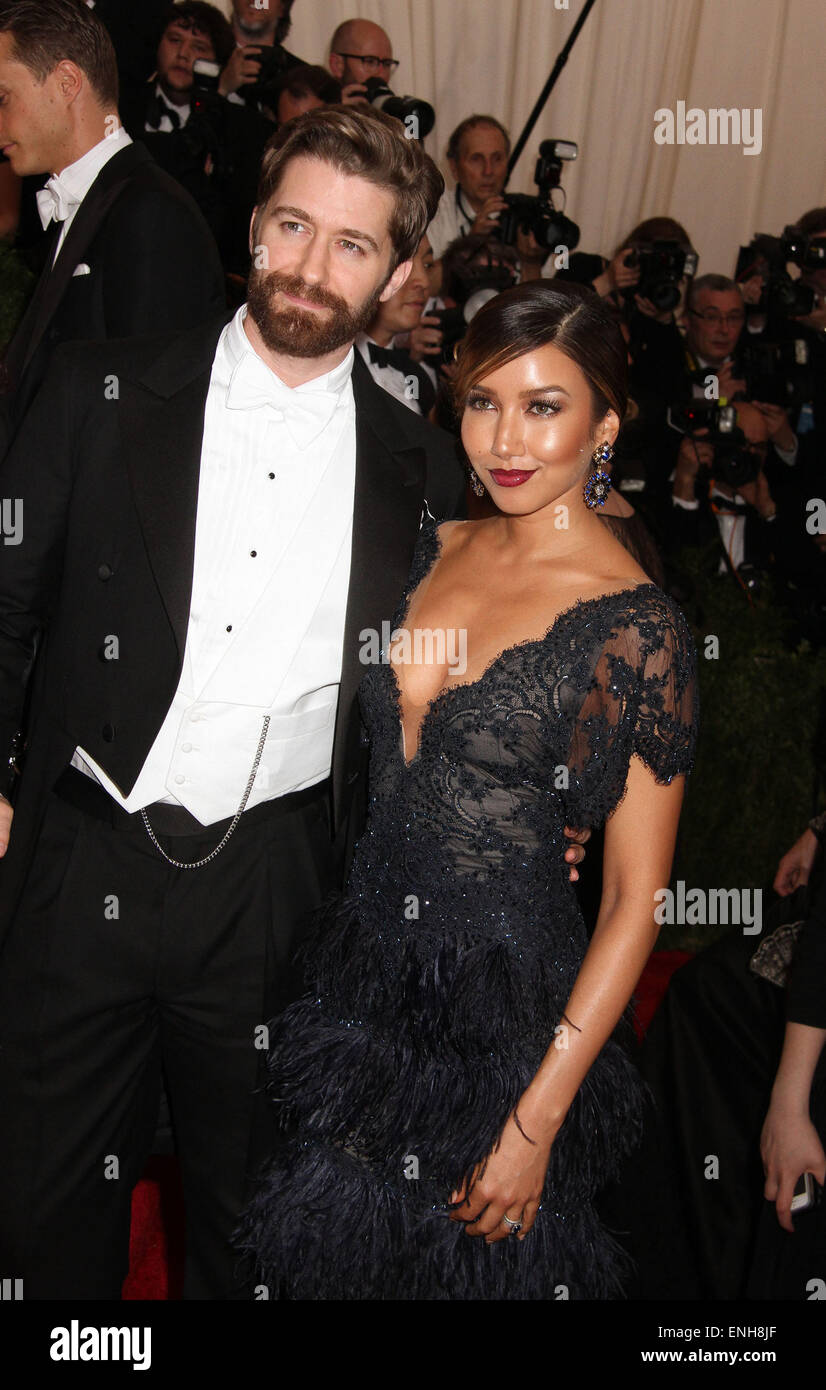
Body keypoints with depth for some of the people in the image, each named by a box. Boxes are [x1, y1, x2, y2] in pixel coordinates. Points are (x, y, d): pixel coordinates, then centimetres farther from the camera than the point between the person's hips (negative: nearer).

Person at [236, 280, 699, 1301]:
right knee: (337, 1249, 23)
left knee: (470, 1257, 17)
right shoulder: (434, 553, 1)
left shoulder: (636, 627, -18)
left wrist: (540, 1120, -16)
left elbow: (634, 897, -16)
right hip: (366, 971, 6)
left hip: (507, 1005, -6)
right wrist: (411, 703, -5)